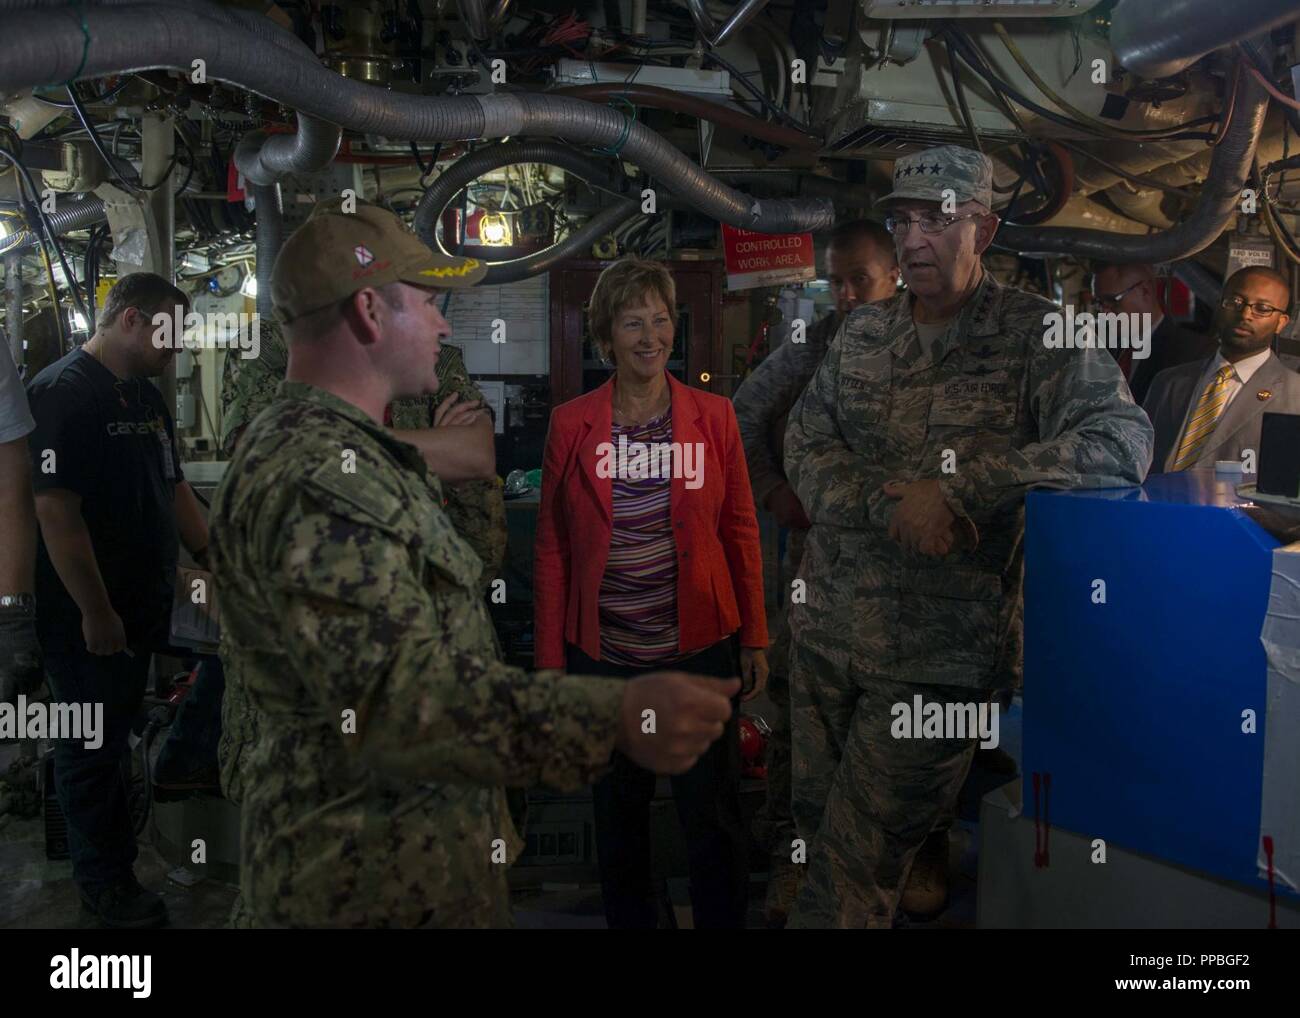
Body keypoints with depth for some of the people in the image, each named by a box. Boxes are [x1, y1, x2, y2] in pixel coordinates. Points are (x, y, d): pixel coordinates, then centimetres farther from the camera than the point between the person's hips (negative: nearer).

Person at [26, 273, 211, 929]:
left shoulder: (147, 396, 10)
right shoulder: (64, 392, -18)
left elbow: (173, 490, 18)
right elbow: (56, 510, -23)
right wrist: (96, 612, -20)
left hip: (142, 605, 8)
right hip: (88, 619, -8)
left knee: (118, 734, 21)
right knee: (91, 749, 8)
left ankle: (117, 845, 38)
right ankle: (103, 881, 23)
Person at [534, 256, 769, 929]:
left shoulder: (712, 416, 0)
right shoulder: (570, 425, -2)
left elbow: (740, 532, 3)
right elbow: (552, 547, 1)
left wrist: (754, 639, 2)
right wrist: (551, 657, 0)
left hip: (701, 648, 0)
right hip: (604, 655, 1)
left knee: (714, 817, 9)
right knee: (617, 817, 16)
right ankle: (628, 921, 36)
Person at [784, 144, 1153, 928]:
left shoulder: (1034, 331, -7)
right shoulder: (861, 334, 8)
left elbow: (1123, 442, -19)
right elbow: (804, 448, 2)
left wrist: (954, 487, -24)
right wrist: (887, 507, -18)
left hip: (938, 655, -5)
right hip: (824, 628, 5)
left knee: (855, 870, 1)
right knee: (816, 826, 19)